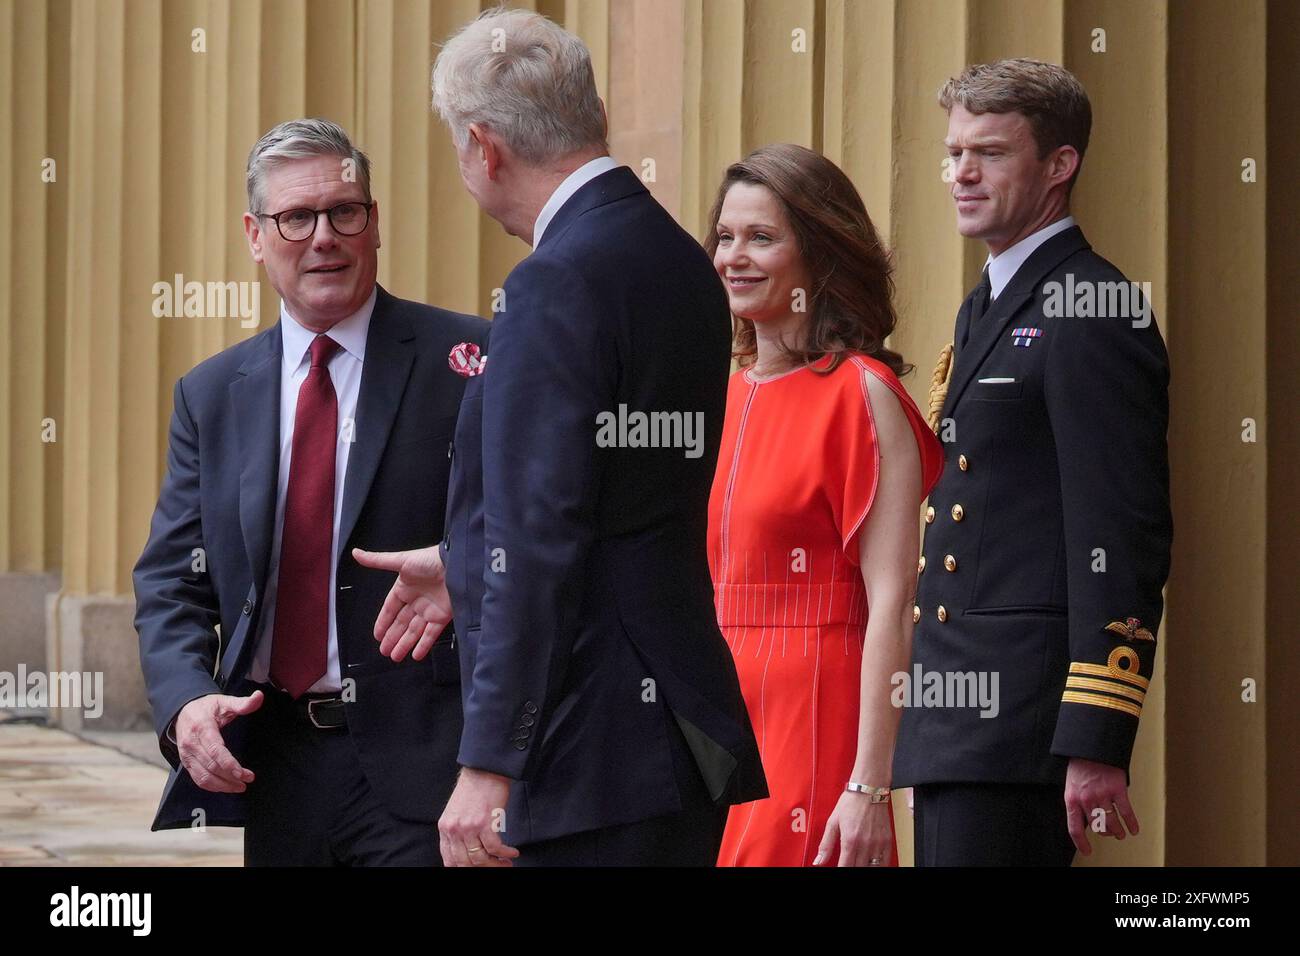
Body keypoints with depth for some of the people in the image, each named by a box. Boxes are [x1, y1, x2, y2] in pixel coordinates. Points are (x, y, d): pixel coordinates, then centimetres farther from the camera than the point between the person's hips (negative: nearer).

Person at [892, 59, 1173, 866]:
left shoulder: (1093, 314, -10)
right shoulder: (988, 309, 20)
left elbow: (1123, 543, -16)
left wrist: (1096, 743, -21)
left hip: (1024, 723, -9)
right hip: (955, 723, 9)